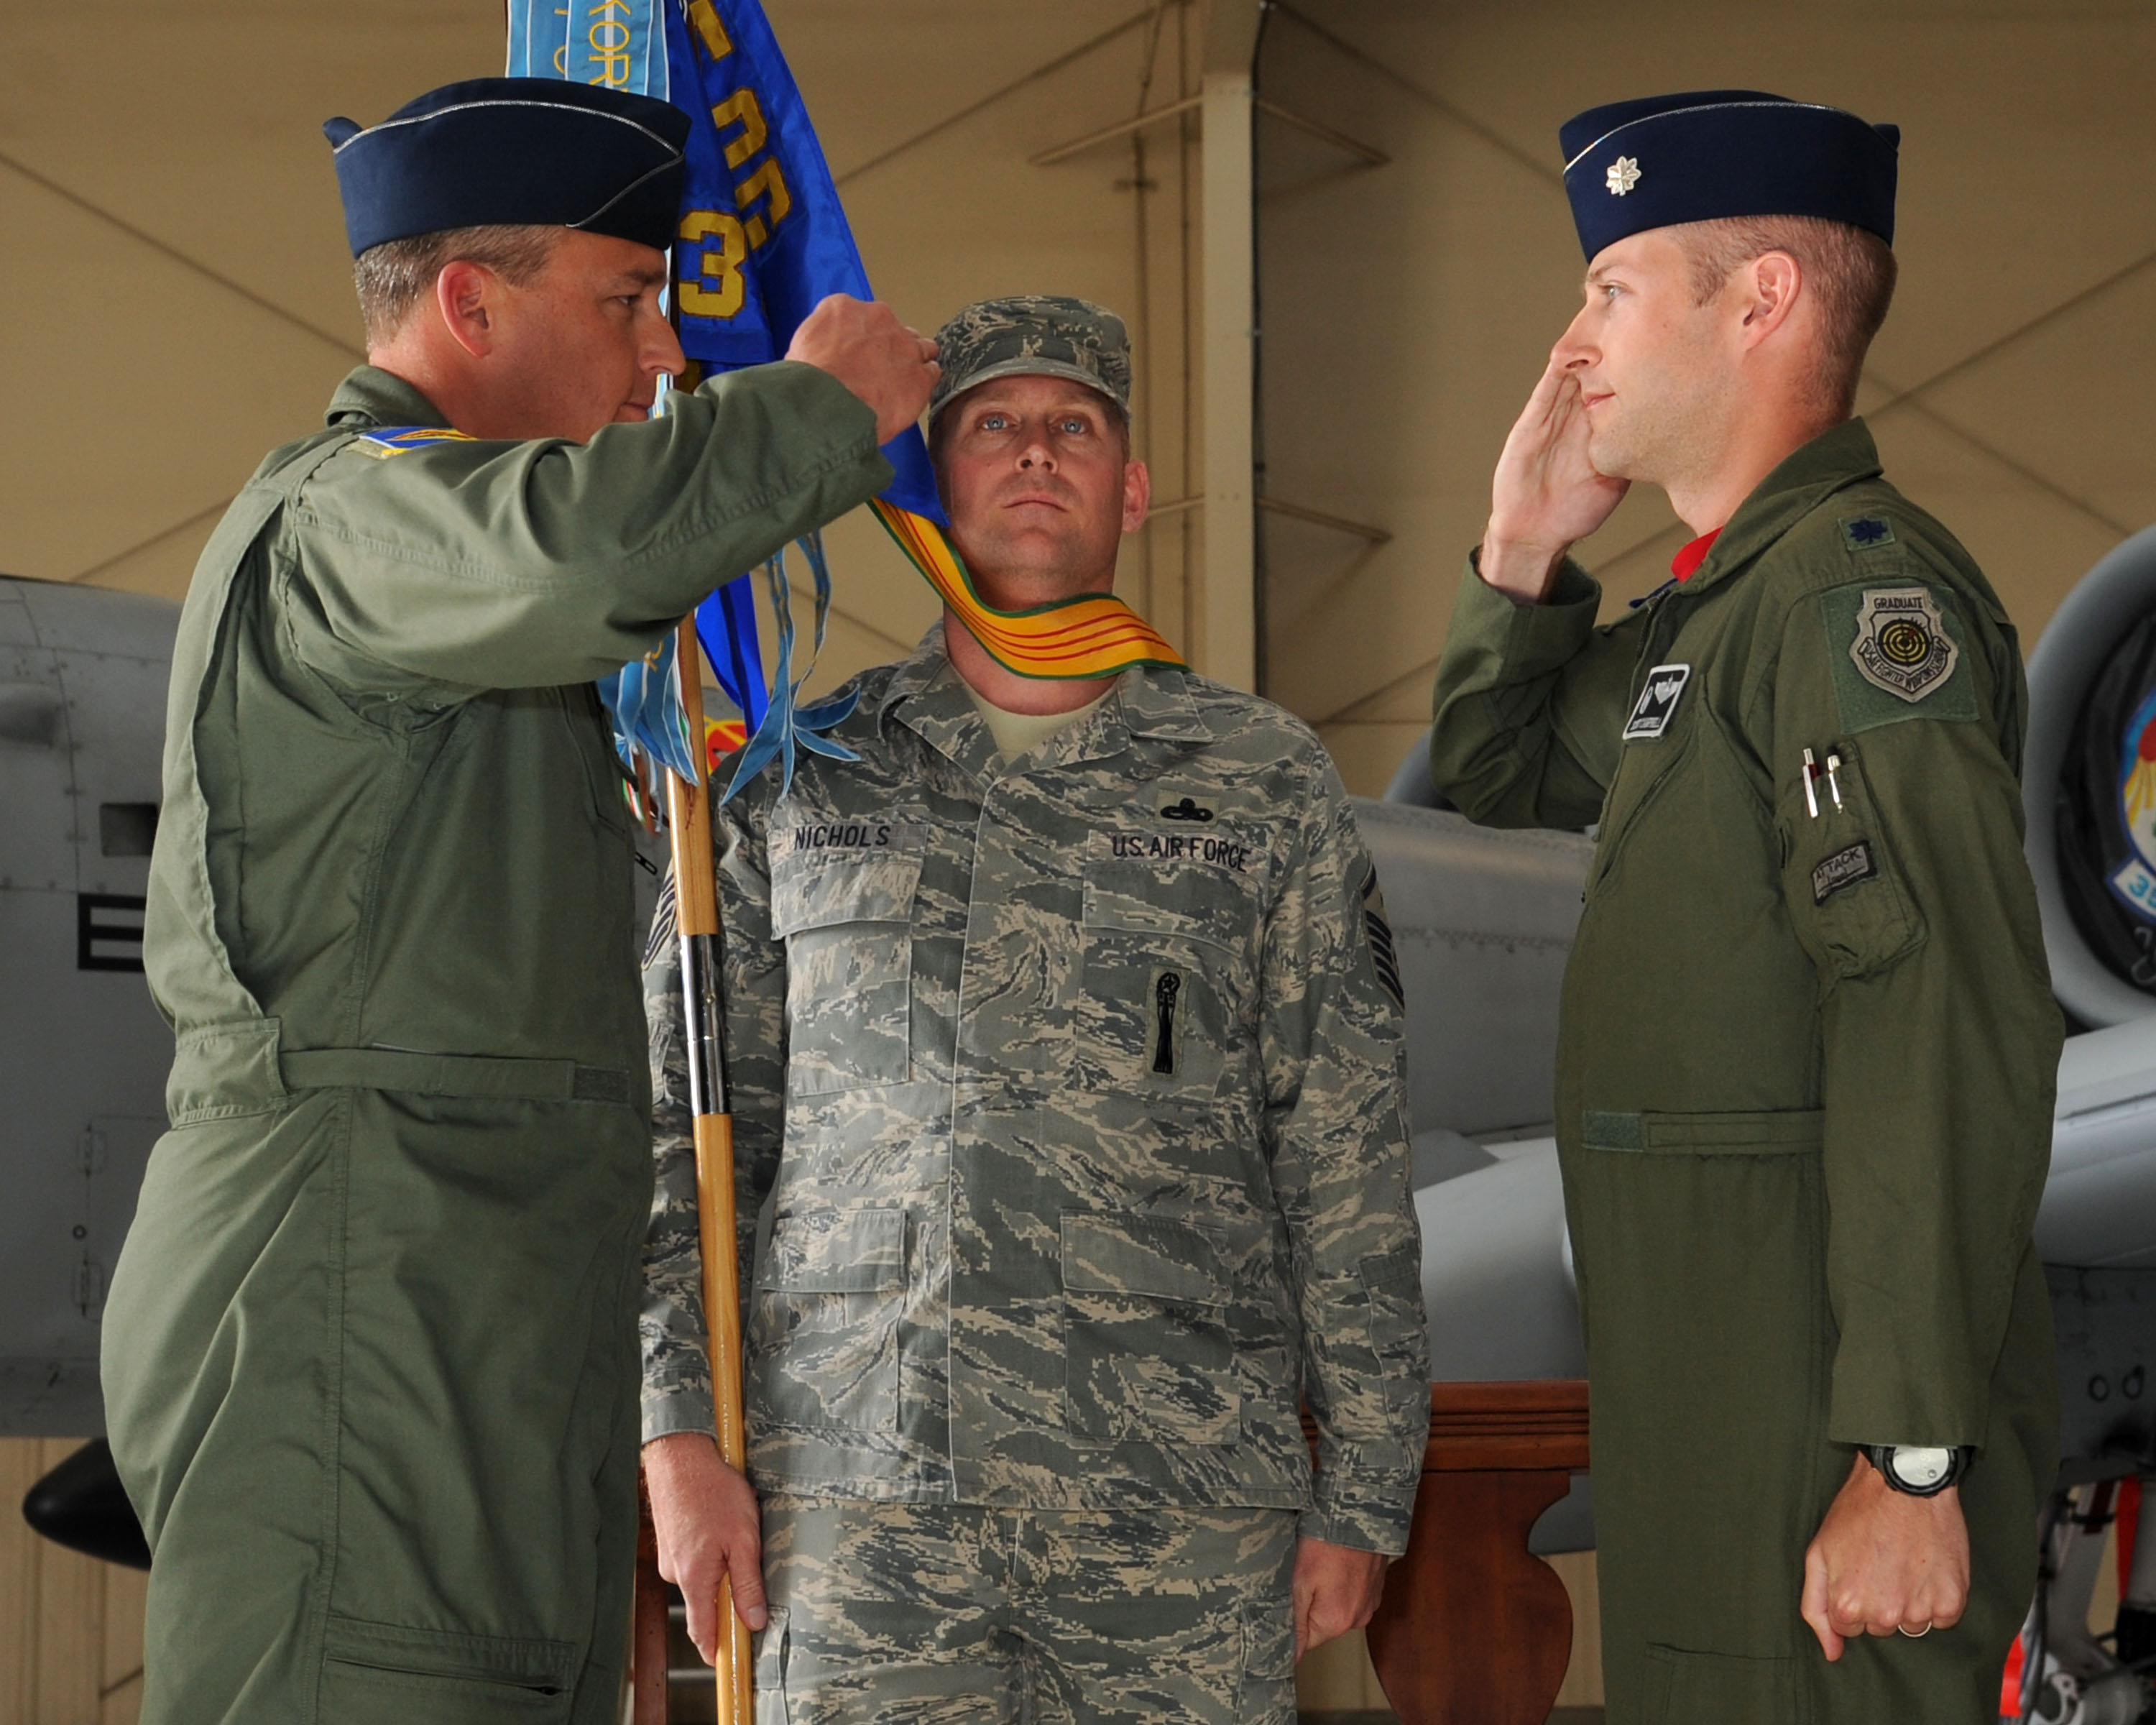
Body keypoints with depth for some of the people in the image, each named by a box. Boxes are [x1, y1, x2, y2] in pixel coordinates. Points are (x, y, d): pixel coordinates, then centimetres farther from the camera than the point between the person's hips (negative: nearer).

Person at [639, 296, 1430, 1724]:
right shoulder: (799, 779, 12)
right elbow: (683, 1123, 11)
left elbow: (1348, 1166, 7)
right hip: (858, 1496, 0)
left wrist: (1363, 1493, 2)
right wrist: (680, 1432, 0)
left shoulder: (1266, 785, 9)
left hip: (1185, 1510, 0)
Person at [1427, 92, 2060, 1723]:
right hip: (1711, 1452, 10)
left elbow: (1948, 1035, -25)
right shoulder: (1716, 609, 15)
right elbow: (1497, 769, 31)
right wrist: (1525, 546, 12)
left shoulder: (1859, 585, -16)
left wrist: (1913, 1463, -28)